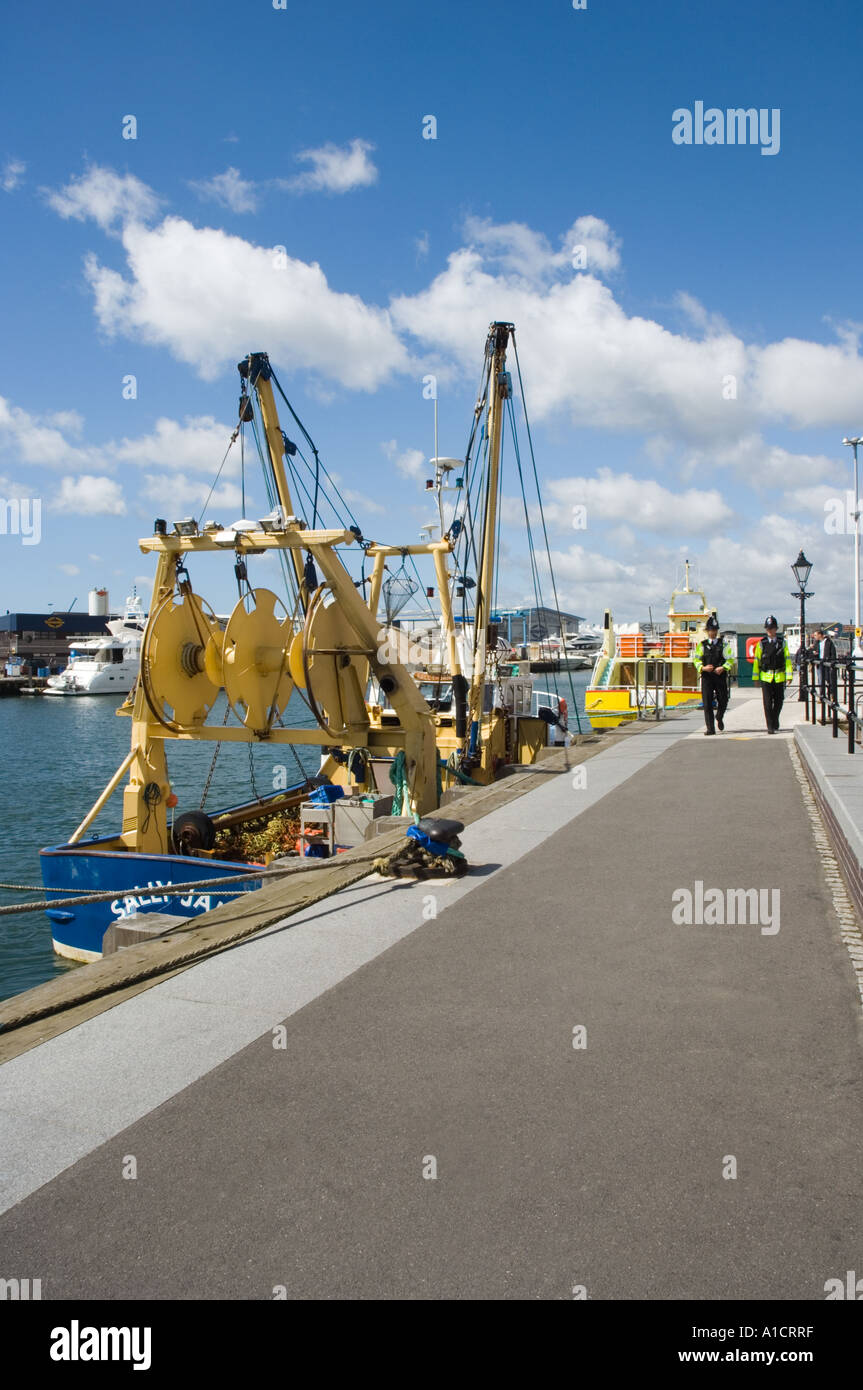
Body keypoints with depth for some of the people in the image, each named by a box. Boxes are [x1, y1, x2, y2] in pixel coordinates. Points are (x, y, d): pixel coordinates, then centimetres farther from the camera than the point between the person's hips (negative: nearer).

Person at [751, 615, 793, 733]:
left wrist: (789, 675, -4)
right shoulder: (761, 644, 4)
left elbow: (787, 660, 3)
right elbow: (756, 661, 6)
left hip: (779, 677, 1)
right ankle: (770, 727, -1)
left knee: (778, 702, 8)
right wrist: (755, 677, 3)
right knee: (768, 703, -5)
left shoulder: (782, 642, 5)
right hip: (766, 677, -1)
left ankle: (775, 725, 27)